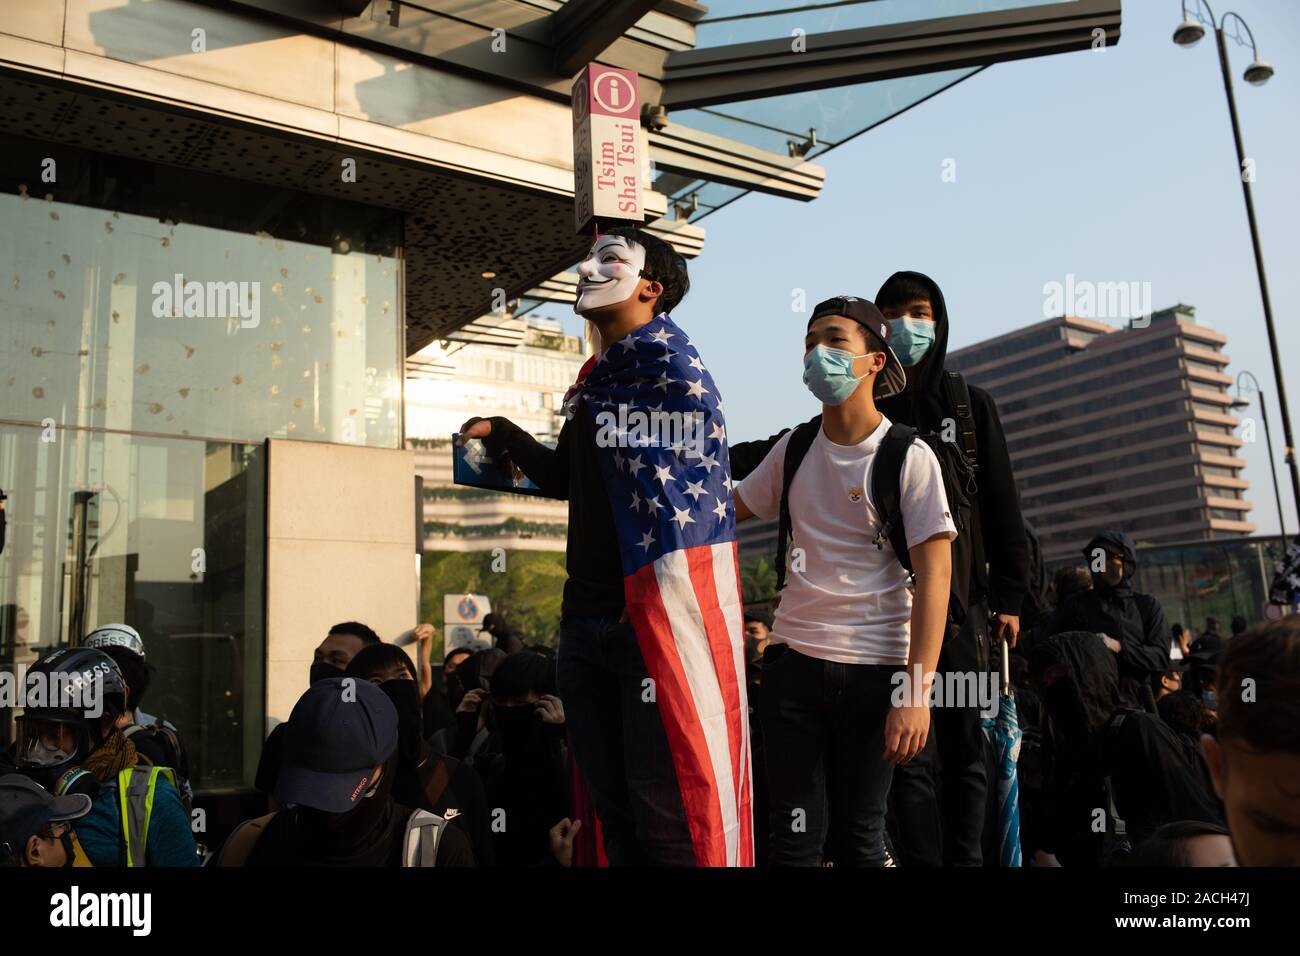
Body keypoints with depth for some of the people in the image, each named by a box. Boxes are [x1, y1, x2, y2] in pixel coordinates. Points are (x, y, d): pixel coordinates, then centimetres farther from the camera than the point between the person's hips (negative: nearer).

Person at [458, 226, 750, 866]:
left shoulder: (667, 365, -8)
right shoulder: (598, 380, 17)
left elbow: (691, 496, -14)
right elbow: (567, 478, 29)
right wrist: (504, 436, 20)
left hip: (660, 618, -8)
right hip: (590, 621, 9)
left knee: (670, 818, -3)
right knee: (616, 813, 16)